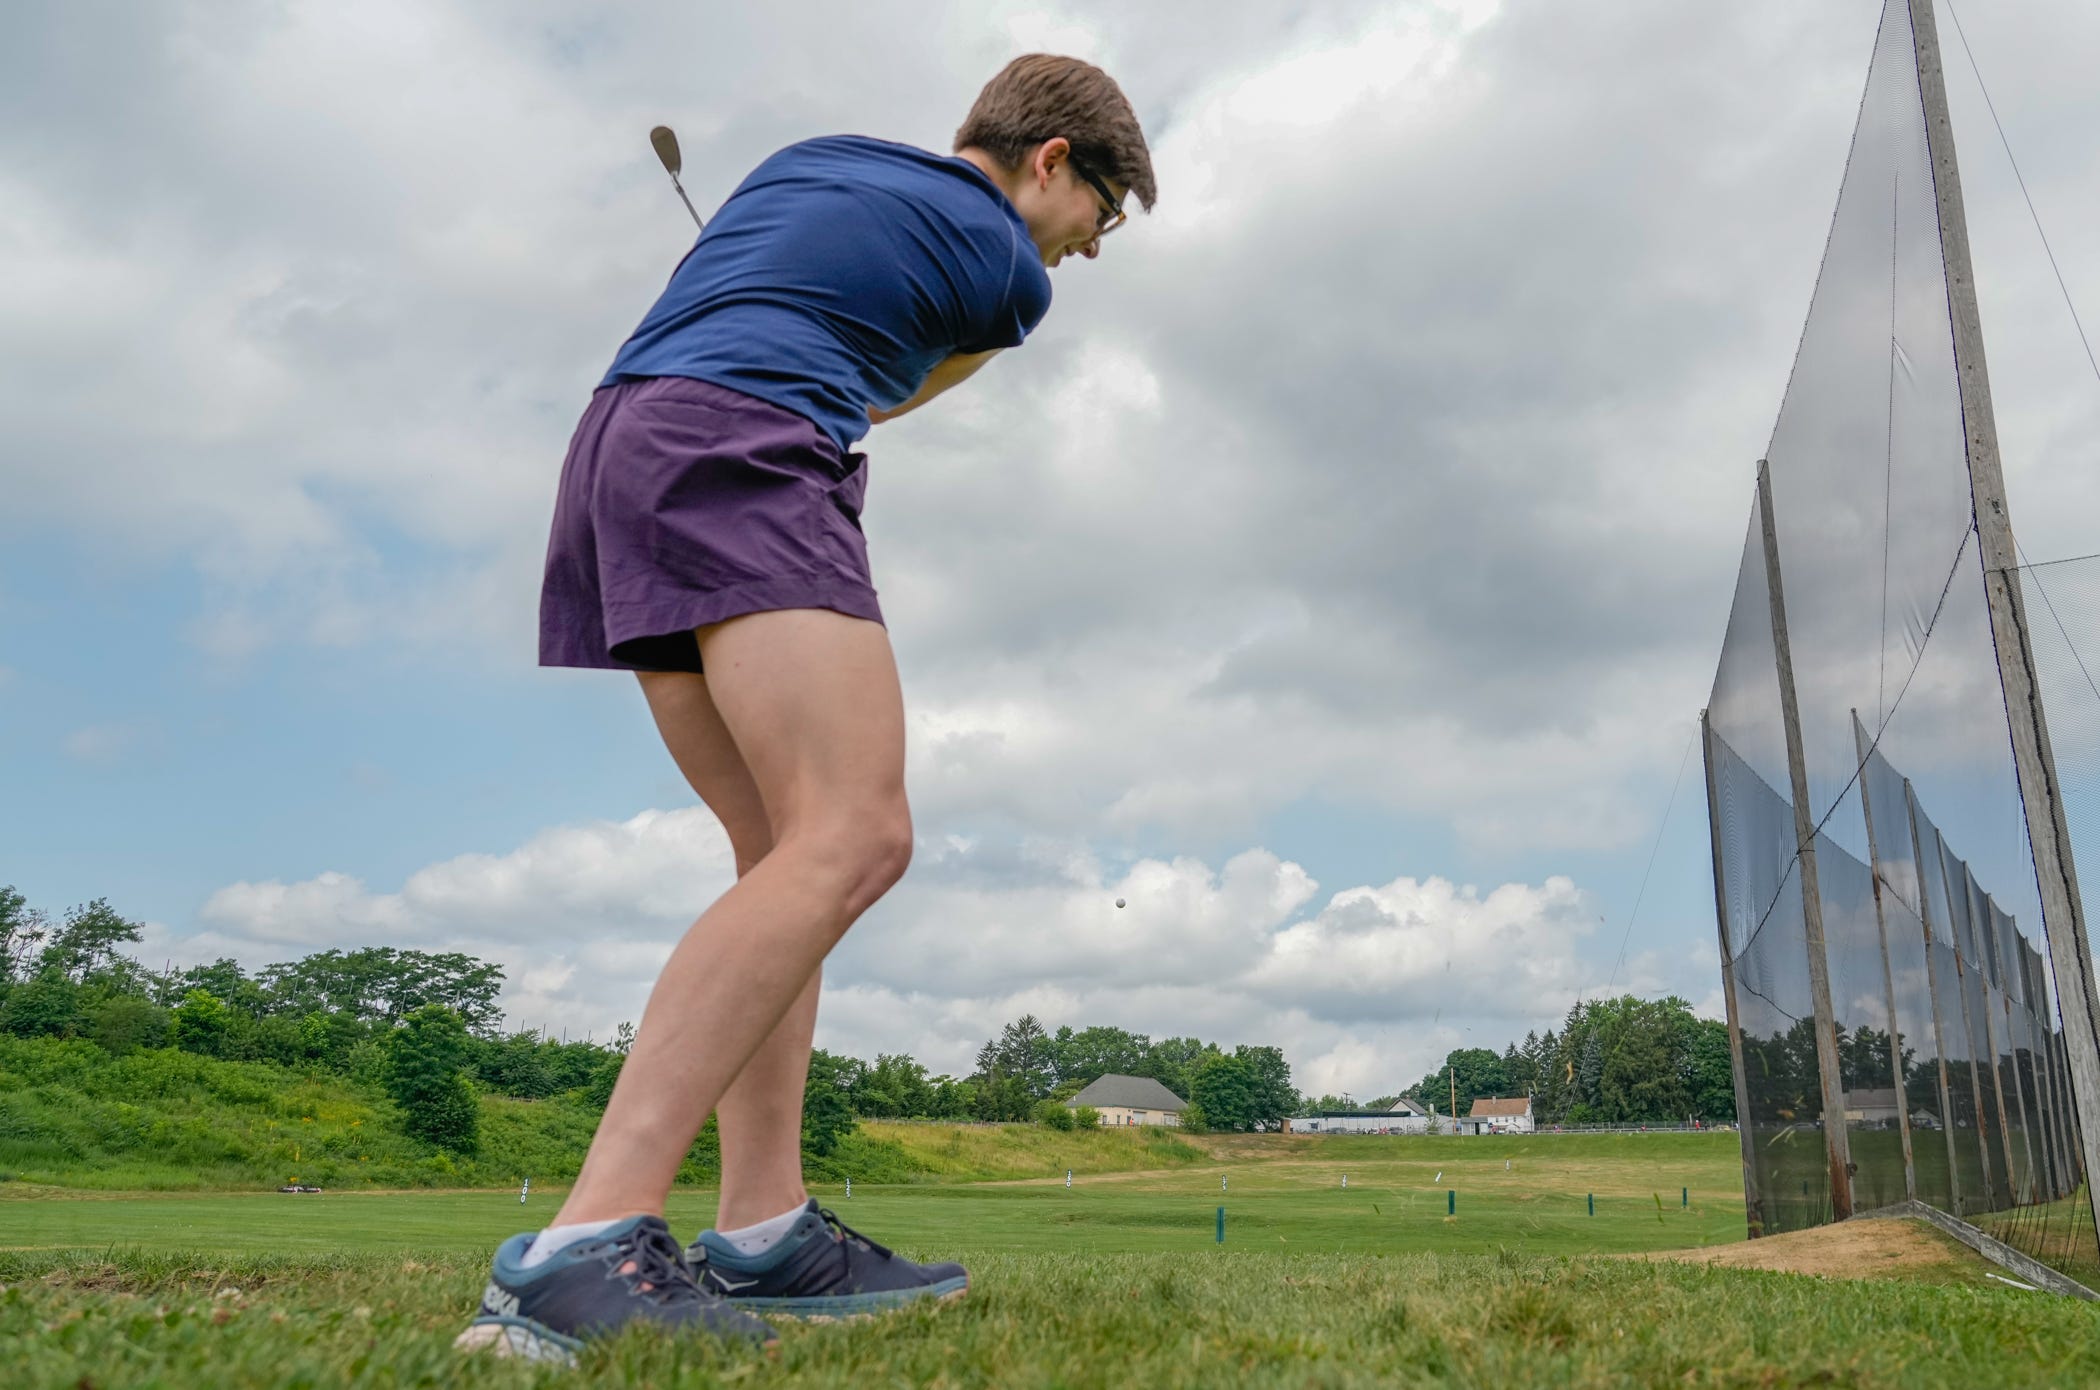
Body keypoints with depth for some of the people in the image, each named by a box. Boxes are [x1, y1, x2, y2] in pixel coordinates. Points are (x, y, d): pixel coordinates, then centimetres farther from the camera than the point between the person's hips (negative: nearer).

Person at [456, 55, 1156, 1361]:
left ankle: (763, 1234, -1)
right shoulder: (1011, 269, 9)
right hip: (739, 452, -9)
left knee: (784, 850, 6)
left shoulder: (813, 157, 27)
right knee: (854, 834, -20)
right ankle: (585, 1245, -29)